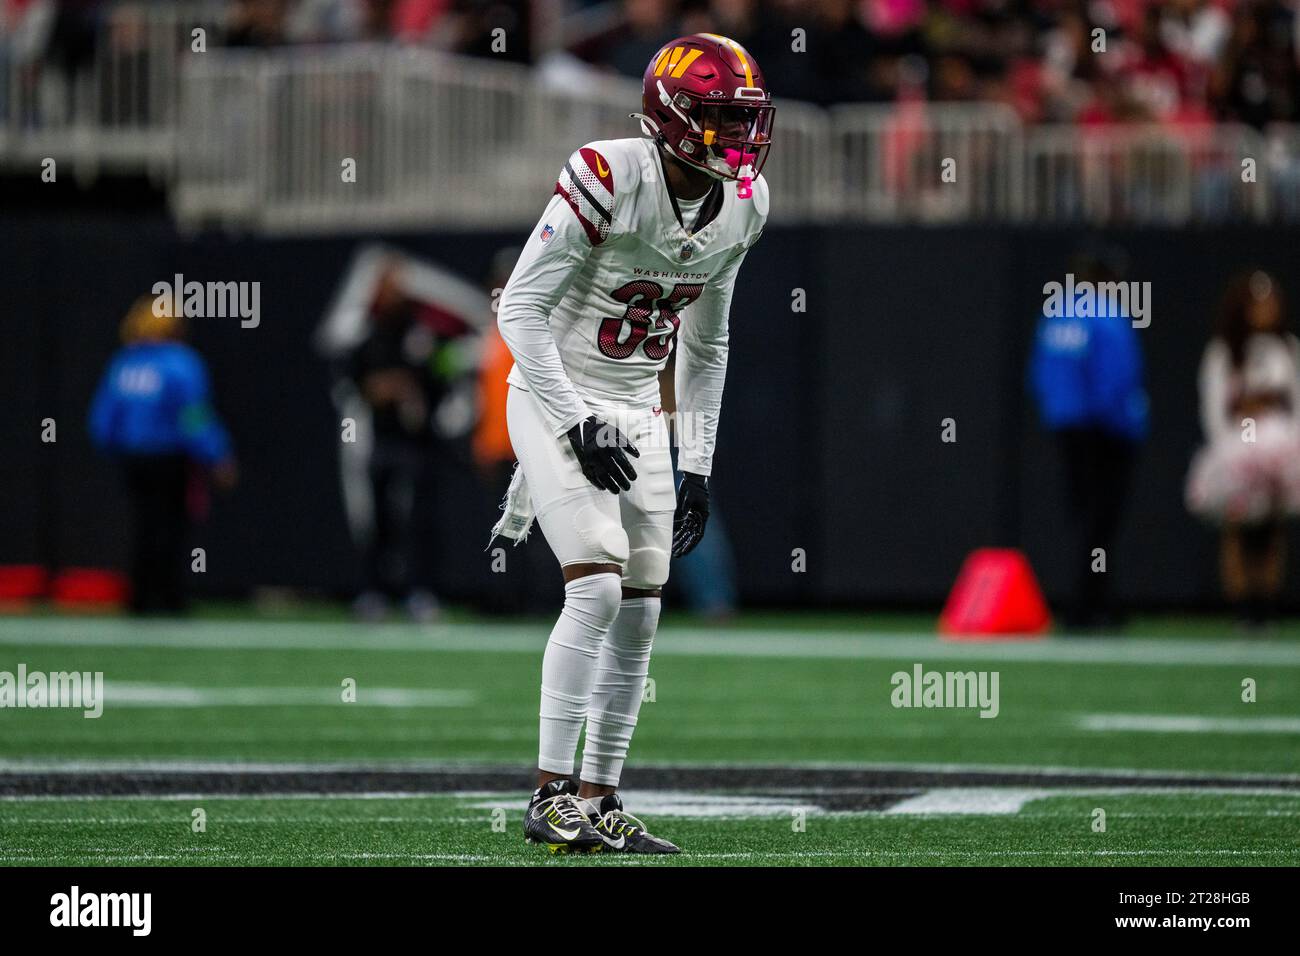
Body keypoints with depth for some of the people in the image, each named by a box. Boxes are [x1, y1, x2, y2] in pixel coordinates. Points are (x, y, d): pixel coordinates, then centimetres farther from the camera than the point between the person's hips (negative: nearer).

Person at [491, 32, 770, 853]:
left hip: (637, 410, 7)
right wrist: (577, 425, -23)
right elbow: (521, 308, -19)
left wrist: (698, 471, 10)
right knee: (597, 589, -19)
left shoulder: (742, 205, 0)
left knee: (638, 613, 3)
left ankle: (599, 799, 12)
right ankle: (550, 797, -15)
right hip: (557, 400, -7)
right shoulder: (610, 180, -22)